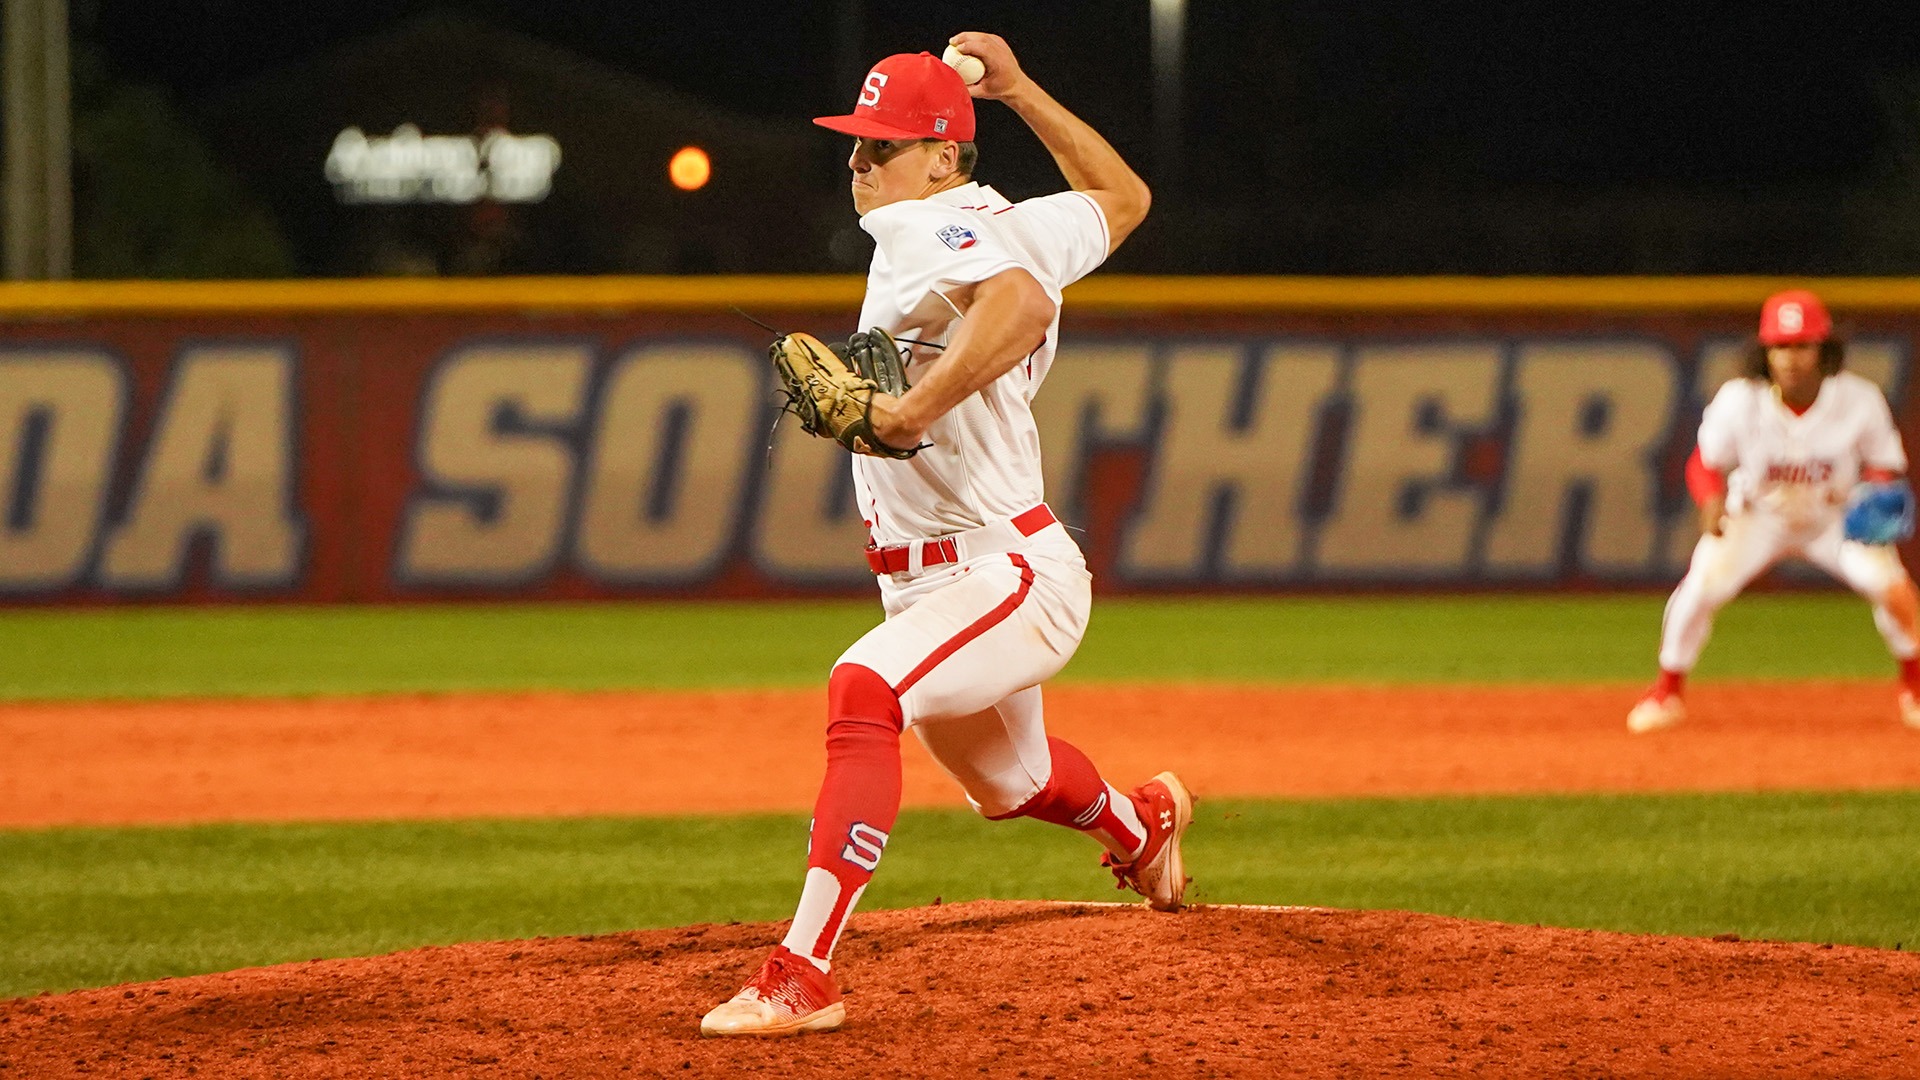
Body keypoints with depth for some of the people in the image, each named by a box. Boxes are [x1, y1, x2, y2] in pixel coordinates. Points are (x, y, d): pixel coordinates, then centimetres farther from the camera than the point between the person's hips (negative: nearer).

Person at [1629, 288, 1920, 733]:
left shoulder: (1859, 401, -23)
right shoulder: (1739, 401, -25)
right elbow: (1705, 463, -12)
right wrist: (1712, 500, -35)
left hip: (1835, 519, 0)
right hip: (1756, 517, 0)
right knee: (1698, 591, -21)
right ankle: (1667, 693, 4)